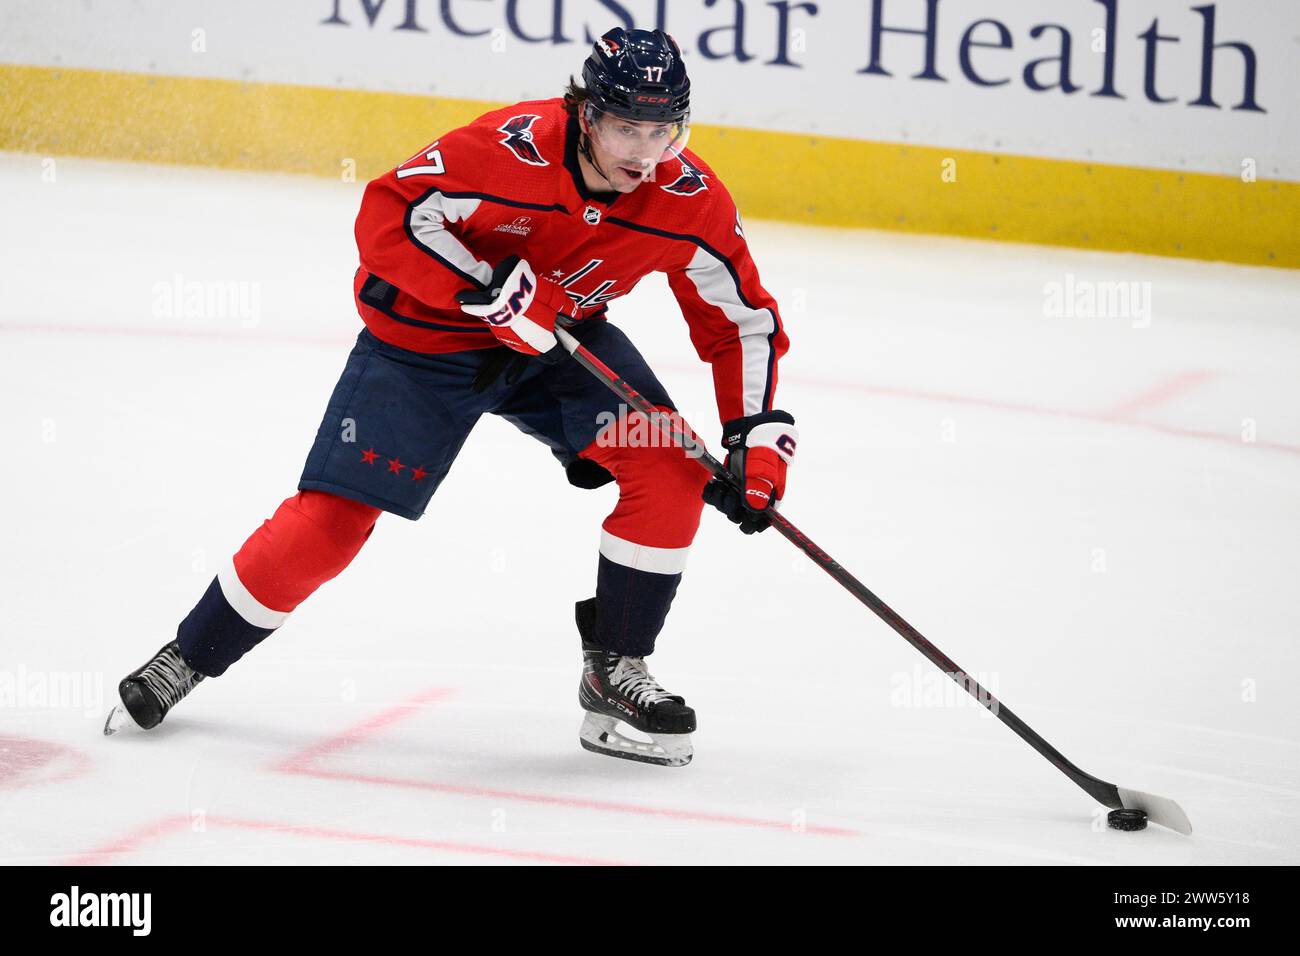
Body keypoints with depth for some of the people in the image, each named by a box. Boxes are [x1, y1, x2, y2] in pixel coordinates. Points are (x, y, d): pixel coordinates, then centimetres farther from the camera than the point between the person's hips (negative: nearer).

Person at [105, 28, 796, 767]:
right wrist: (493, 291, -35)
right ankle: (190, 658, 14)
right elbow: (389, 217, -29)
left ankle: (615, 674, 0)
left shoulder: (692, 200, -19)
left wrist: (760, 436, -17)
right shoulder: (512, 150, -32)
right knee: (330, 521, -8)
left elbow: (741, 320, -7)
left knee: (672, 470, -16)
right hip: (425, 337, -4)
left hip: (562, 339, 4)